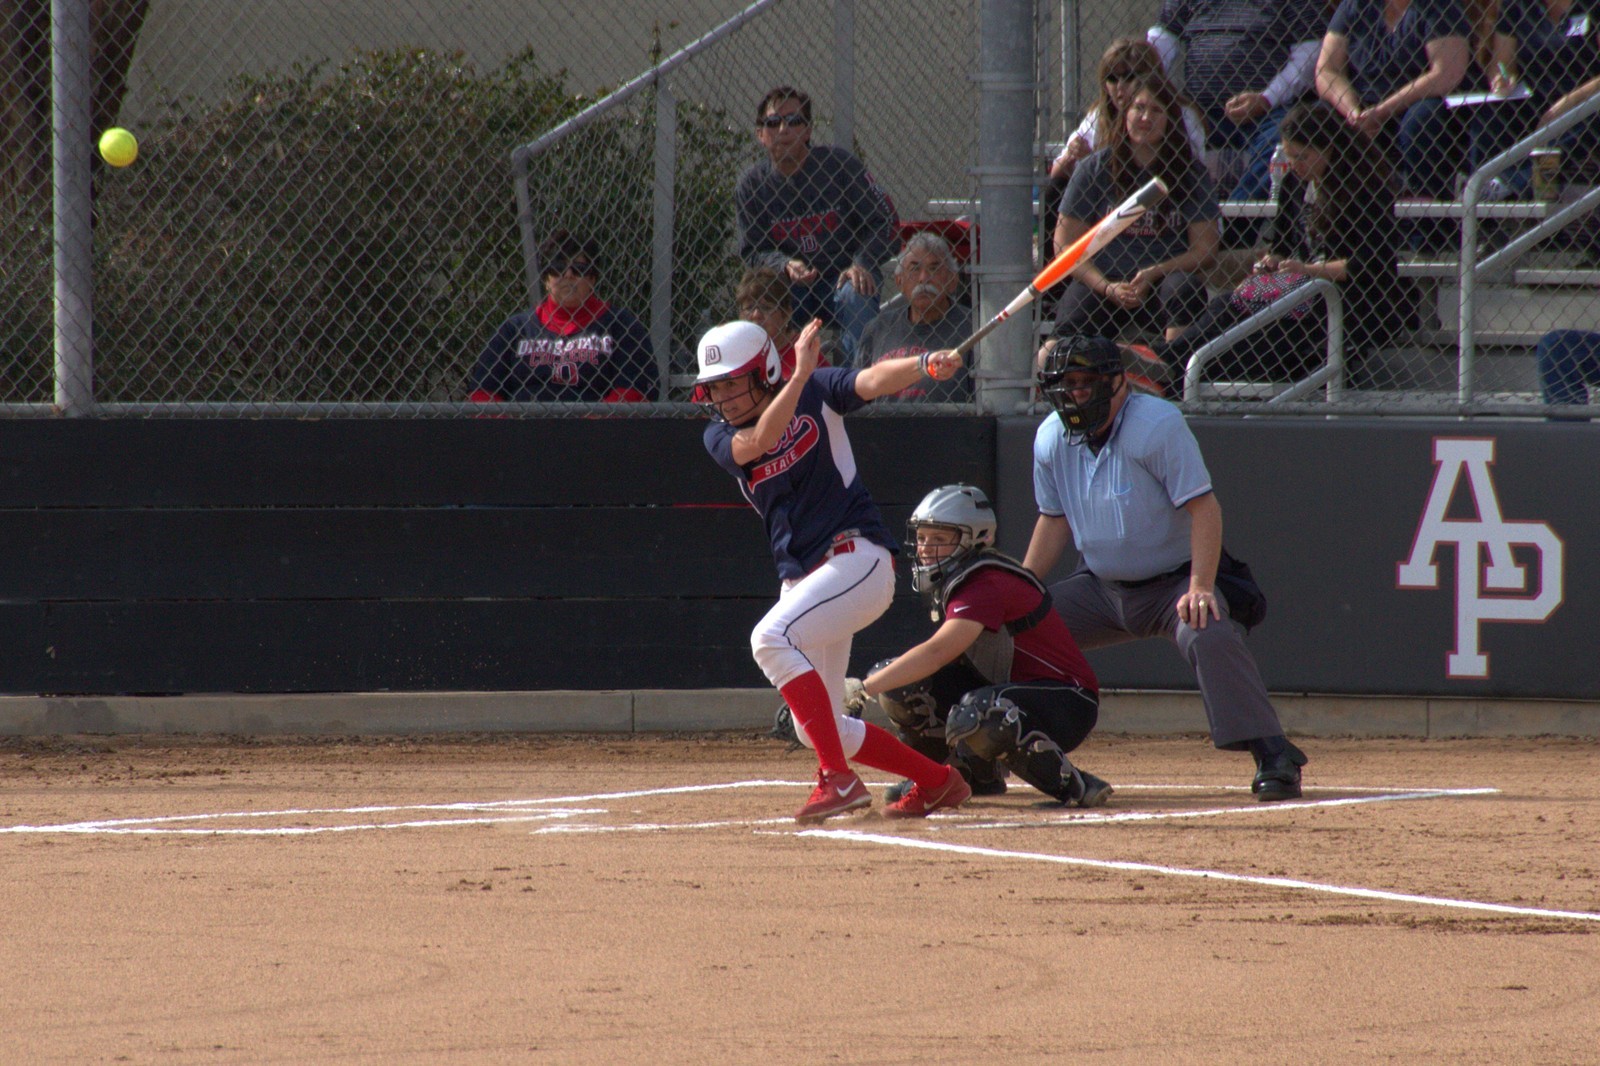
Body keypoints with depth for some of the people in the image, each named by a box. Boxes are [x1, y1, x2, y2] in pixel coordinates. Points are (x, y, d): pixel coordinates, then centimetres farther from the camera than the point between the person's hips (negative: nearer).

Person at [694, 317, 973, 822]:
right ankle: (939, 781, 25)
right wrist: (799, 373, -27)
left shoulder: (816, 392, -1)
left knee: (772, 639, -31)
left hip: (857, 557, -7)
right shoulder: (720, 436, 6)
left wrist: (923, 364, -39)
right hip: (802, 580, 7)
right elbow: (758, 443, -15)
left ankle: (839, 779, -32)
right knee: (818, 730, 9)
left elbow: (873, 381, -18)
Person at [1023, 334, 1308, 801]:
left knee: (1209, 636, -35)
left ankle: (1274, 758, -33)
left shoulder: (1158, 424, -20)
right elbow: (1054, 519, 12)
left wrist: (1200, 587, -34)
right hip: (1100, 587, 6)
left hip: (1173, 582, -6)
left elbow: (1203, 507, -23)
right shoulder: (1051, 438, -2)